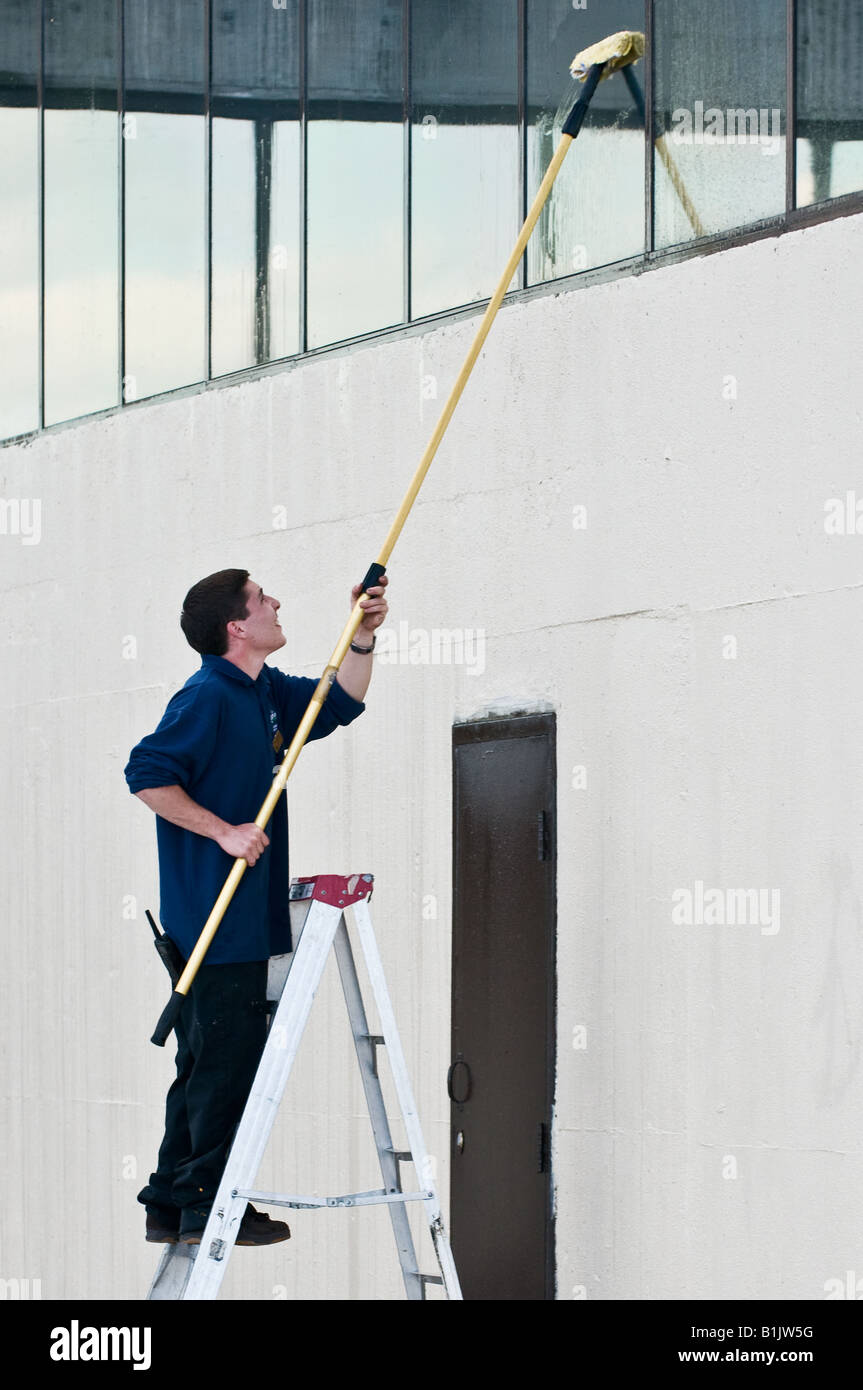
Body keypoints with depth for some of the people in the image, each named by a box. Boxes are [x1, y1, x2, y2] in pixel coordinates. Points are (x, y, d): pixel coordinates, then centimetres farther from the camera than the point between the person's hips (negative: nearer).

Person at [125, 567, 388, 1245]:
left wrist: (363, 636, 13)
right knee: (227, 1057, -7)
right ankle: (206, 1206, -3)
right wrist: (225, 831, -19)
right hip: (214, 911, -10)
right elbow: (147, 773, -19)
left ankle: (171, 1203, 18)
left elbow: (339, 704, 27)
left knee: (208, 1061, 12)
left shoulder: (266, 693, 14)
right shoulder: (207, 696, -14)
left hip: (243, 914, 10)